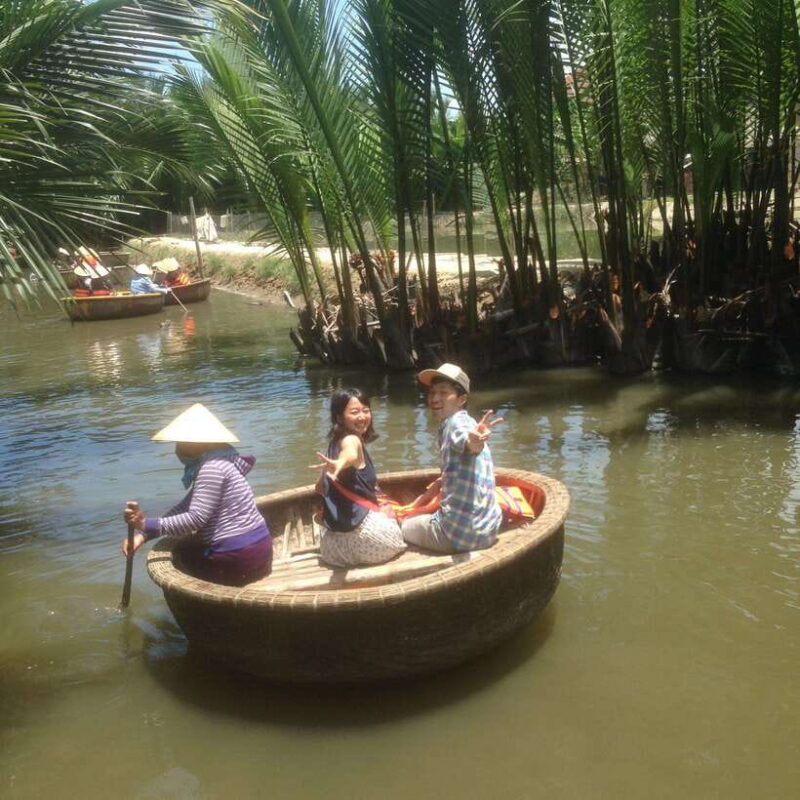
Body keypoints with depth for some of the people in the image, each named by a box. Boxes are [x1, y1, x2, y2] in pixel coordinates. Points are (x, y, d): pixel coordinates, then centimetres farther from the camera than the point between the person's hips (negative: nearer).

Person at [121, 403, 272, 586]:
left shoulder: (212, 467, -17)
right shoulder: (214, 461, 14)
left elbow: (195, 518, -24)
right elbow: (183, 509, 8)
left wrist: (147, 524, -22)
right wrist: (143, 535, -1)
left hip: (237, 560, -9)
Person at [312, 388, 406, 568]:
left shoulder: (336, 443, 12)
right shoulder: (352, 440, -16)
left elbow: (321, 487, 22)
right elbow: (350, 454, -44)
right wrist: (340, 463, -66)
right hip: (359, 527, -8)